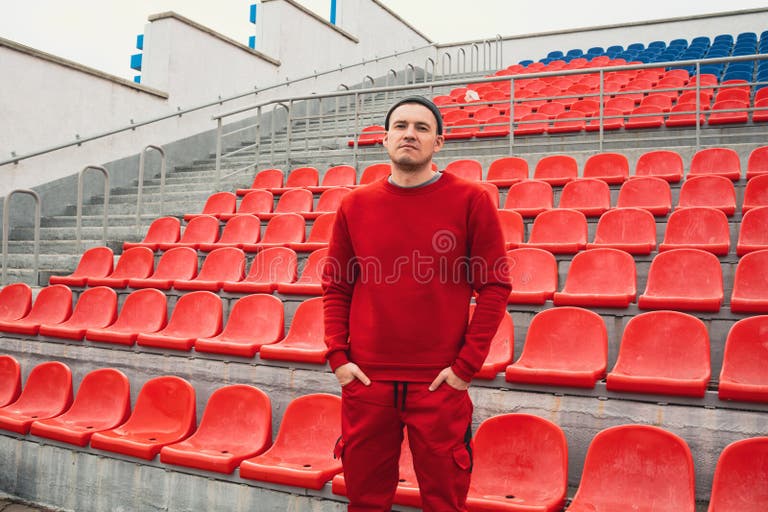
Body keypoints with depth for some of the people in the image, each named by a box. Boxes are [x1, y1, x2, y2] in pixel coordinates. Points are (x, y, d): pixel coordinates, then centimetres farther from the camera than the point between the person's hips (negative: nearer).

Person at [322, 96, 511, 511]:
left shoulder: (470, 200, -4)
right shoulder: (355, 205, 5)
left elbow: (495, 286, -4)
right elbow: (335, 287, 10)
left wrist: (466, 365, -8)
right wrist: (337, 357, 0)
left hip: (440, 383, -2)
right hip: (365, 380, 3)